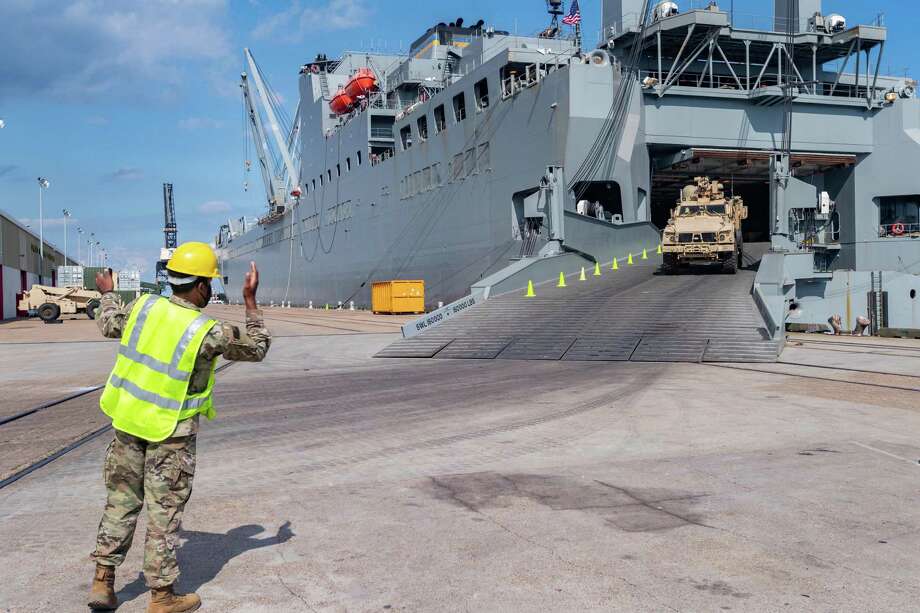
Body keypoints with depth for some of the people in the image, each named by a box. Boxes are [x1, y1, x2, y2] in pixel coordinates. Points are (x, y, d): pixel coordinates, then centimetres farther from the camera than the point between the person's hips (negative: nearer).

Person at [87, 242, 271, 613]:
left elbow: (109, 325, 17)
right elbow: (257, 349, -4)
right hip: (171, 433, -5)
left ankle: (102, 581, 21)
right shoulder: (208, 332, -19)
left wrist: (107, 294, 36)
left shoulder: (145, 306, -5)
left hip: (127, 420, 5)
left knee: (122, 500, 17)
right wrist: (250, 301, 0)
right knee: (165, 512, 5)